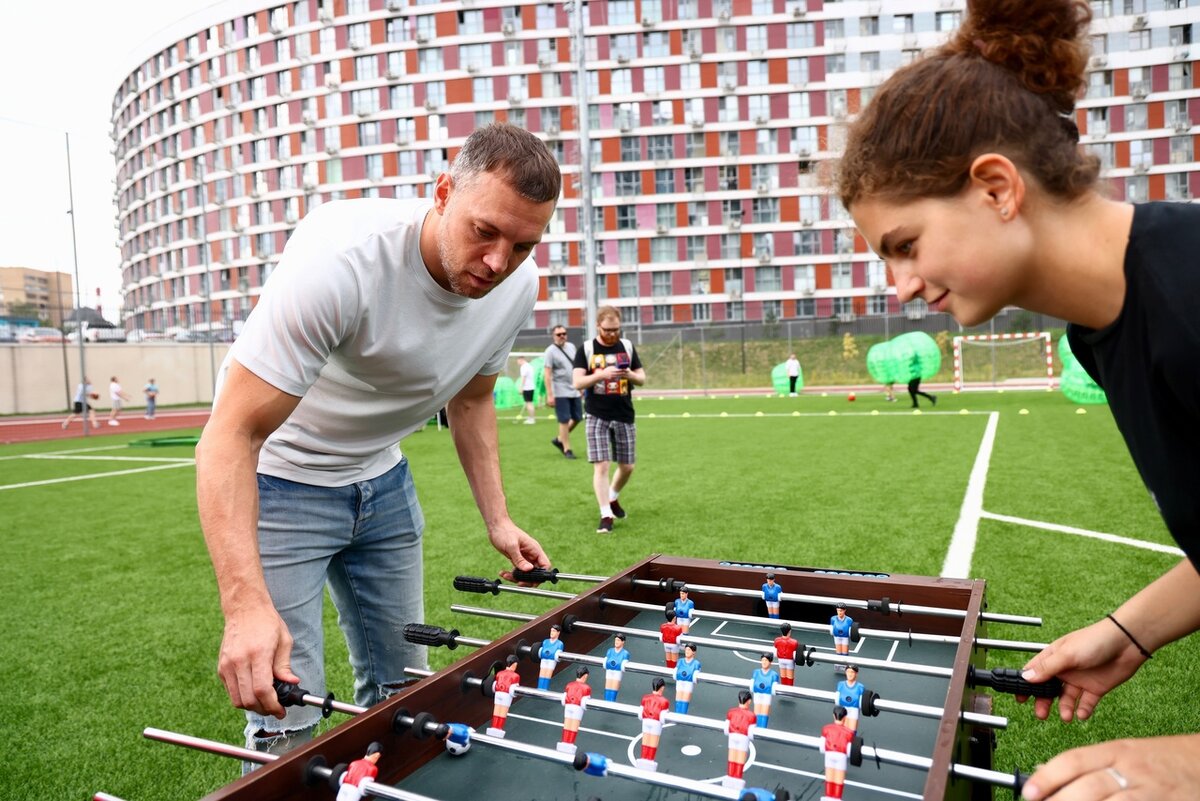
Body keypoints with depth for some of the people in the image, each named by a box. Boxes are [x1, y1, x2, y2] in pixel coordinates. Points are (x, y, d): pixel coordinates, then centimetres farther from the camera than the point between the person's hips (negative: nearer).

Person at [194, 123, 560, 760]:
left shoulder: (517, 284, -12)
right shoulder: (342, 258, -32)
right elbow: (231, 437, -32)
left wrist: (497, 518, 0)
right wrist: (246, 604, -42)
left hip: (382, 481, 6)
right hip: (280, 479, -5)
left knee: (401, 690, 14)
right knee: (285, 717, -6)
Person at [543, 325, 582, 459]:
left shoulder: (571, 347, 11)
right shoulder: (550, 351, -9)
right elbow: (547, 375, -13)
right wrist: (549, 395, -18)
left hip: (574, 390, 7)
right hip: (560, 392, -7)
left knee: (577, 418, 9)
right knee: (564, 420, -3)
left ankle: (560, 440, 26)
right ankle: (567, 449, 8)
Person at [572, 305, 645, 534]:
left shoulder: (628, 346, 7)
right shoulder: (586, 349, -2)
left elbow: (642, 379, 8)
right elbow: (578, 382, -10)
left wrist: (629, 374, -15)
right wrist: (602, 374, -25)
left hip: (624, 416, 3)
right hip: (597, 417, -3)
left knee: (627, 466, 10)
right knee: (601, 465, -8)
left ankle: (612, 498, 37)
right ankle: (606, 515, -1)